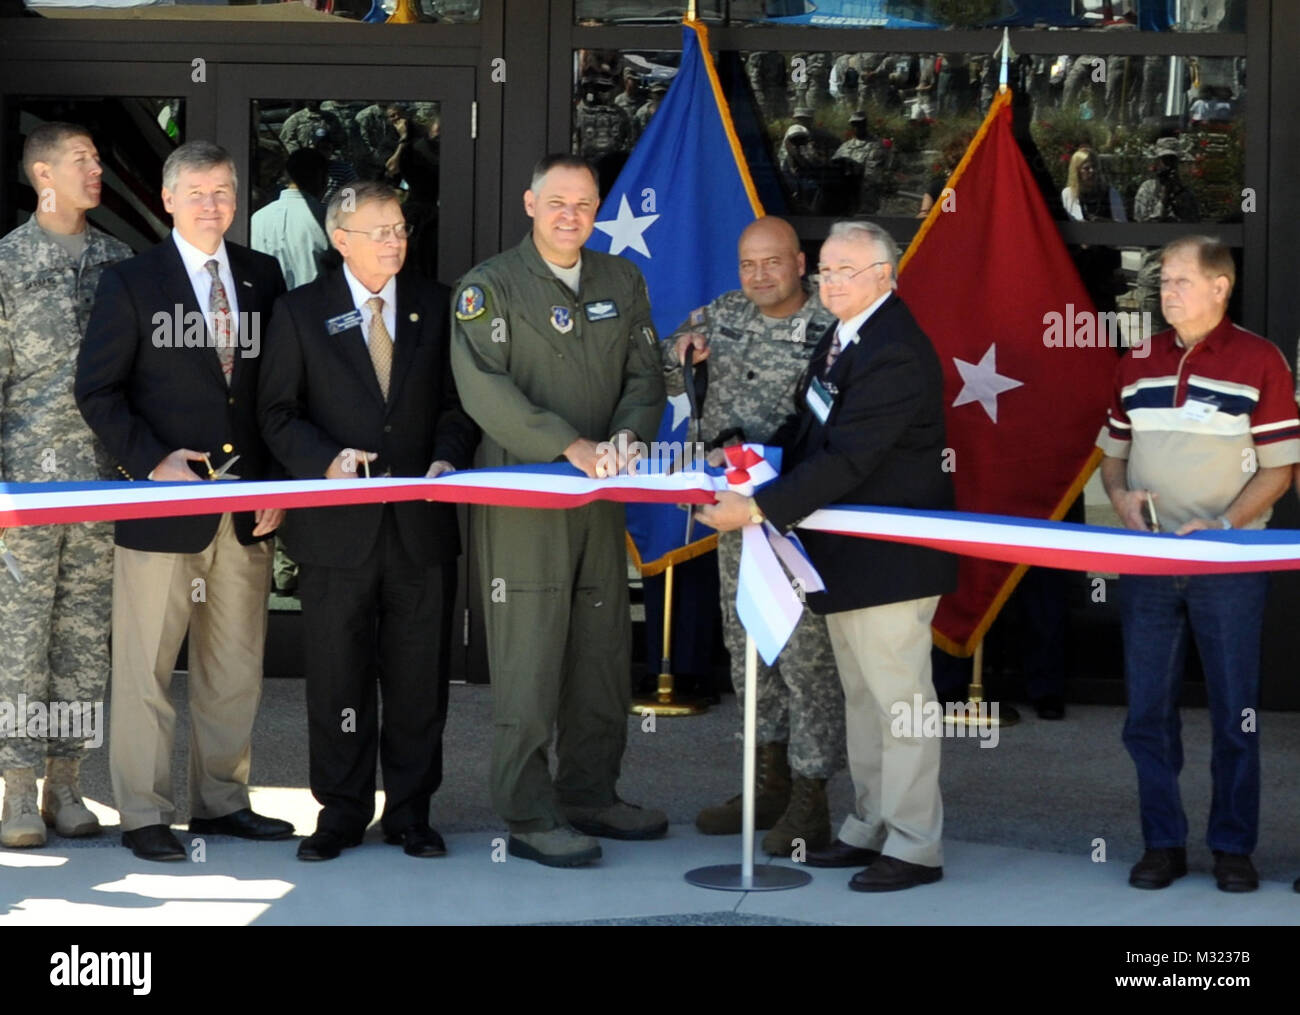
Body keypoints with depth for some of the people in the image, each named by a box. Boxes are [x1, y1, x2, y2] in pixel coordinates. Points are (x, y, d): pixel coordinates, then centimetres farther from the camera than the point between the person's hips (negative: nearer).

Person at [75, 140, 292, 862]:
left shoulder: (263, 277, 10)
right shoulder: (130, 282, -1)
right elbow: (96, 390, -2)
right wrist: (152, 461, -13)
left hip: (247, 508, 4)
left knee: (235, 668, 10)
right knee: (145, 668, 0)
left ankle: (221, 801, 22)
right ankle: (143, 816, 8)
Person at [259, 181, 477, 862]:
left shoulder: (435, 307, 9)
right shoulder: (301, 312, 3)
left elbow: (456, 402, 10)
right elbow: (276, 413, 2)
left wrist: (448, 458, -8)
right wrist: (326, 460, -14)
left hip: (422, 522, 2)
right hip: (338, 524, -1)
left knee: (419, 678, 6)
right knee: (337, 677, 4)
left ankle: (410, 812, 17)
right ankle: (341, 812, 15)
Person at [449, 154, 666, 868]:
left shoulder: (622, 282, 15)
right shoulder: (489, 285, -3)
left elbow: (645, 376, 11)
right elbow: (484, 388, -14)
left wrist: (626, 437, -10)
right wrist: (569, 446, -22)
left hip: (600, 499, 6)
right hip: (520, 497, -6)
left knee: (603, 651, 10)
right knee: (529, 659, -6)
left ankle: (590, 796, 22)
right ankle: (529, 817, 0)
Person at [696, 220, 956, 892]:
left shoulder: (896, 354, -22)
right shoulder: (844, 336, 9)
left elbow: (847, 459, -29)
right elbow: (815, 429, 18)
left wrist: (760, 508, -31)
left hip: (889, 555, -10)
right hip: (847, 553, 10)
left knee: (898, 696, -3)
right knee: (861, 696, 17)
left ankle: (914, 848, 6)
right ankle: (869, 829, 28)